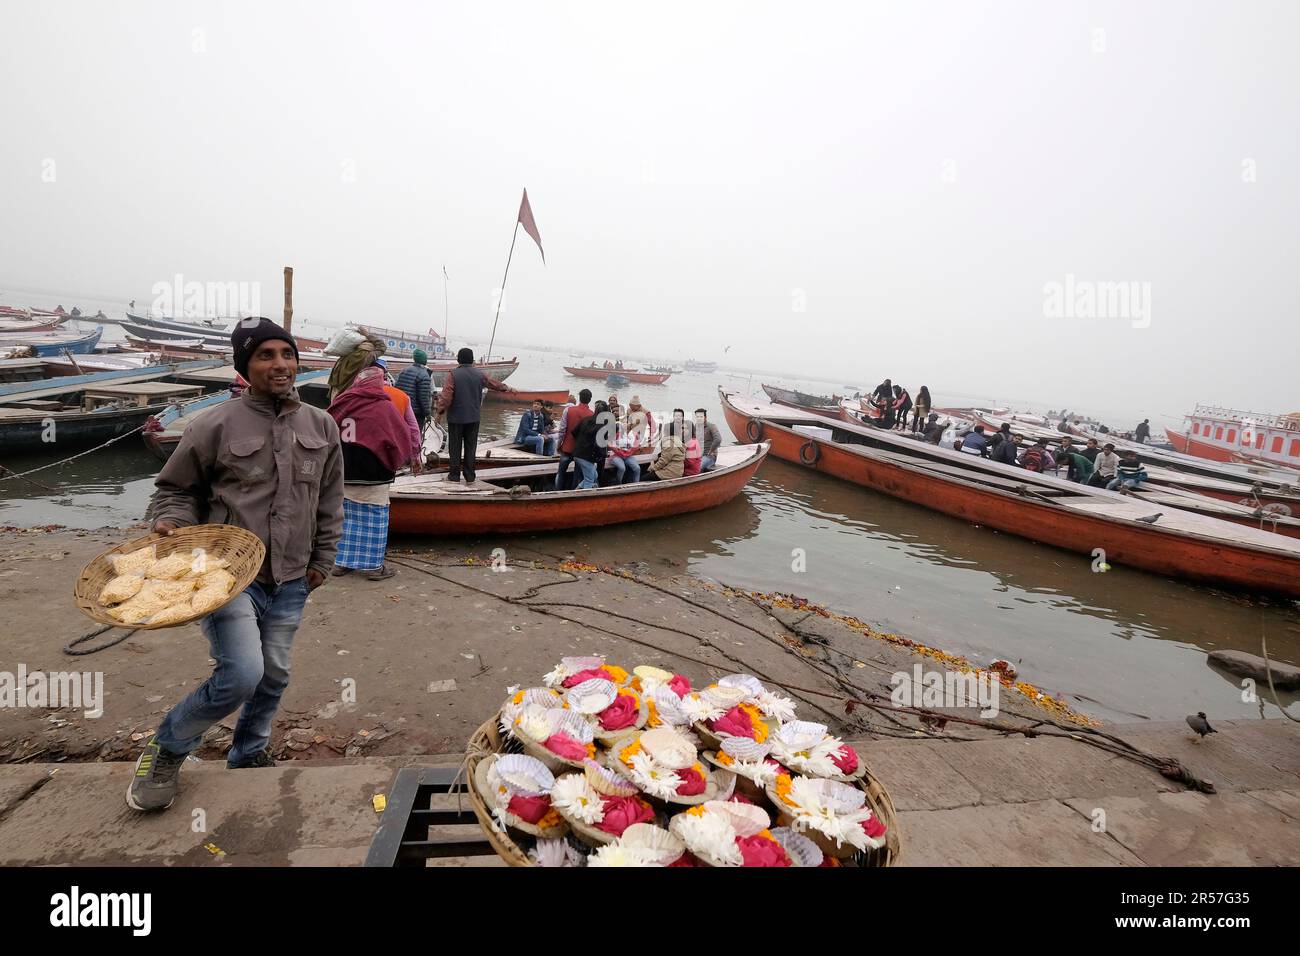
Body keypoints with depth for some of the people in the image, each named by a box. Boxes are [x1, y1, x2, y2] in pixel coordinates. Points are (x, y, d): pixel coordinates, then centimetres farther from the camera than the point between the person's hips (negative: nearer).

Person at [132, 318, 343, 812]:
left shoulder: (322, 427, 4)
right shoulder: (215, 425, -8)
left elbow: (330, 504, 13)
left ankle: (248, 755, 39)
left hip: (290, 581, 5)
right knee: (241, 673, -17)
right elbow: (175, 489, 5)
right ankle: (167, 748, 12)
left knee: (274, 675, 14)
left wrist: (322, 560, 13)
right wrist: (171, 522, -15)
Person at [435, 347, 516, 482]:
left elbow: (446, 397, -16)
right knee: (471, 446, 10)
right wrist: (509, 389, 33)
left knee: (455, 446, 7)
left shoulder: (452, 375, -11)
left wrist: (440, 411, -2)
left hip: (456, 417, -3)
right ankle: (470, 475, 13)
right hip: (474, 417, 3)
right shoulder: (479, 374, 0)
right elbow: (495, 384, 16)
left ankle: (454, 475, 11)